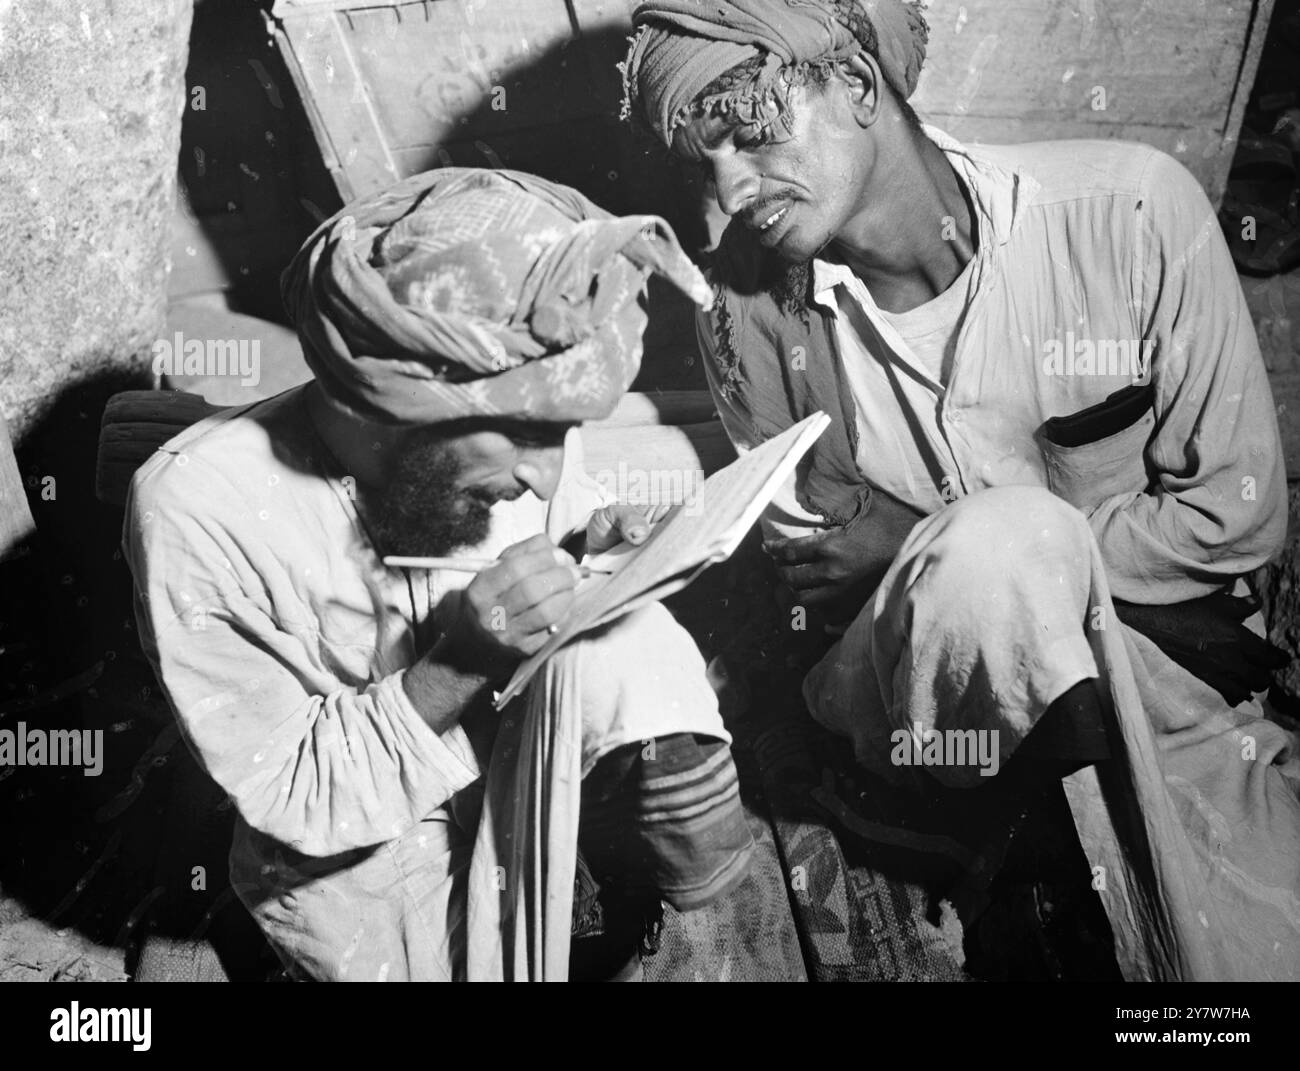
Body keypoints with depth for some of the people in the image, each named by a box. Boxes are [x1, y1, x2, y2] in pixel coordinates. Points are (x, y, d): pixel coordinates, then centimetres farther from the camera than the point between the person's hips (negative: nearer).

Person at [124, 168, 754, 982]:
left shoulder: (515, 427, -16)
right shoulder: (198, 509, -26)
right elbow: (292, 799, -20)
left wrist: (594, 564, -21)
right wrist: (459, 662, -34)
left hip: (542, 784, 4)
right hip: (360, 860, -4)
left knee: (633, 650, -21)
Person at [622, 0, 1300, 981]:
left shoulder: (1131, 212, -13)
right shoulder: (751, 303, -7)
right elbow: (805, 567, 4)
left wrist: (921, 547, -13)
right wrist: (992, 555, -17)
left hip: (1161, 641, 1)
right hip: (921, 697, 0)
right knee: (999, 538, -33)